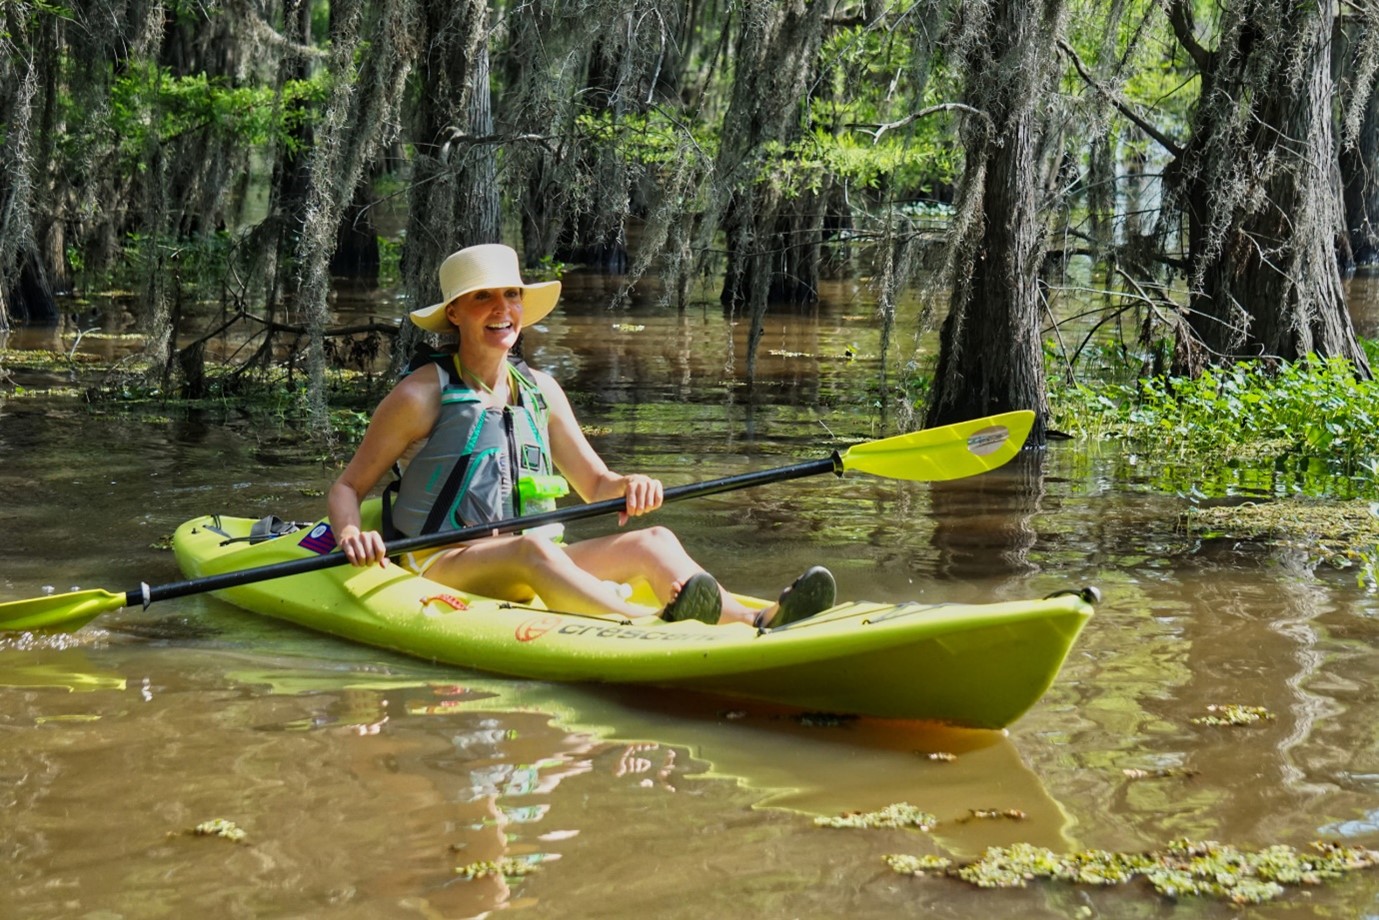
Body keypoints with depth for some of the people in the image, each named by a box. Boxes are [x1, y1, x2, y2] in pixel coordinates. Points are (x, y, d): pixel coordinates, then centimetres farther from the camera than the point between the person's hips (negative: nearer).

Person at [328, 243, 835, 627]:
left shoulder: (540, 390, 14)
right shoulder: (422, 394, -3)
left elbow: (595, 485, 16)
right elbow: (347, 487, 0)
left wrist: (629, 486, -8)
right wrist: (350, 532, -23)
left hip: (526, 571, 6)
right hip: (440, 567, -6)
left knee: (652, 541, -17)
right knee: (532, 548, -37)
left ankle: (757, 625, -44)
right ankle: (659, 628, -63)